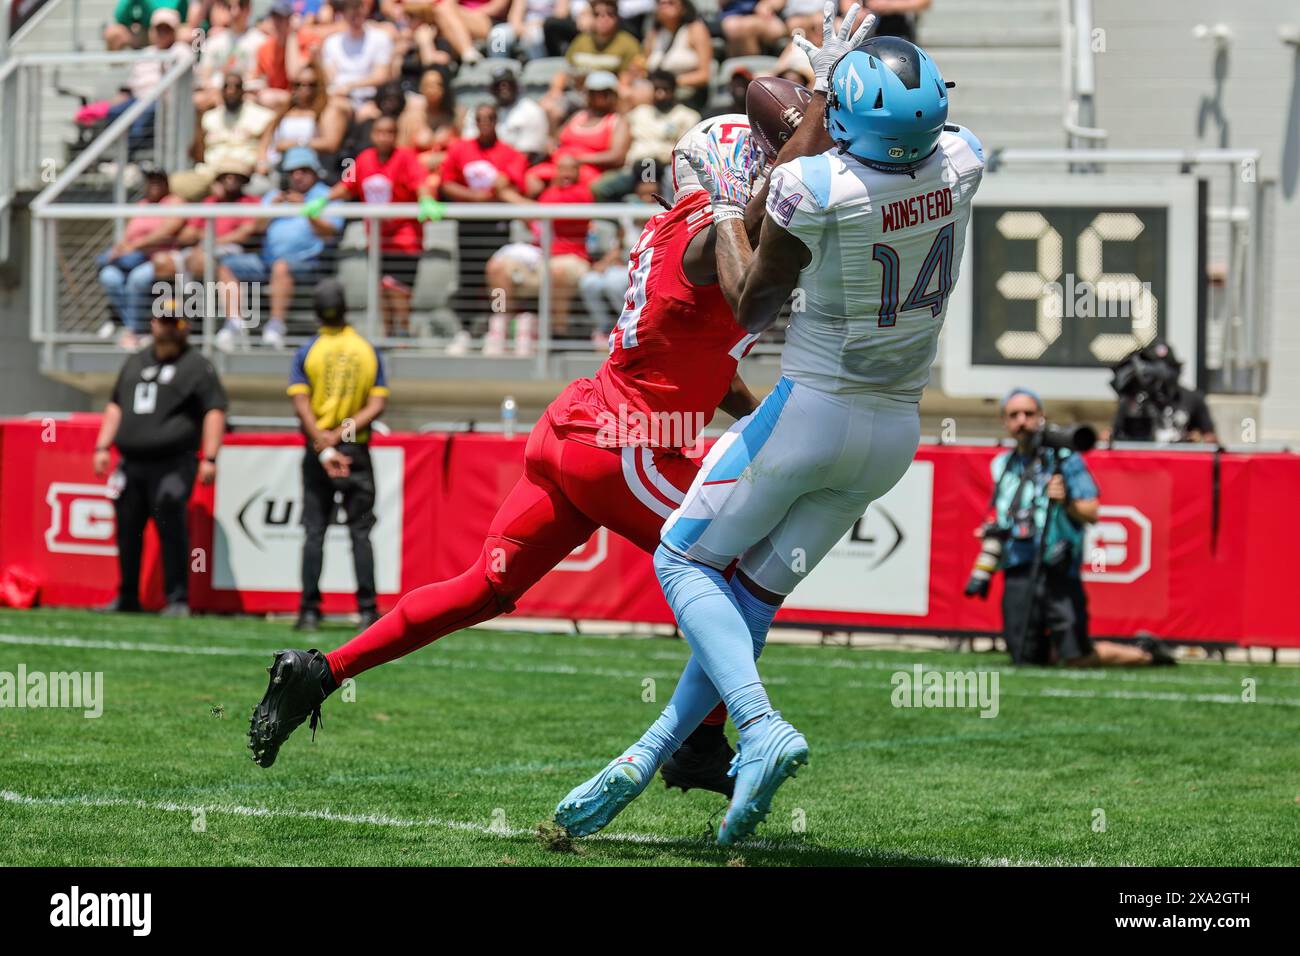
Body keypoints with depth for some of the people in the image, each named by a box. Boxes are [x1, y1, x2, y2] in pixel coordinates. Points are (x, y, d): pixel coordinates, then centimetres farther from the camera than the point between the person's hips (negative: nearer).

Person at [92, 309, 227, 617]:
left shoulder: (197, 365, 1)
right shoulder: (136, 362, 21)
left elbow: (214, 410, -5)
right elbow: (116, 406, 26)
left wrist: (209, 458, -14)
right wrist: (103, 447, 15)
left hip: (173, 463, -6)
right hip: (131, 462, 6)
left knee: (172, 529, -13)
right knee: (127, 530, 7)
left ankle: (177, 599, -9)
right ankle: (127, 598, 17)